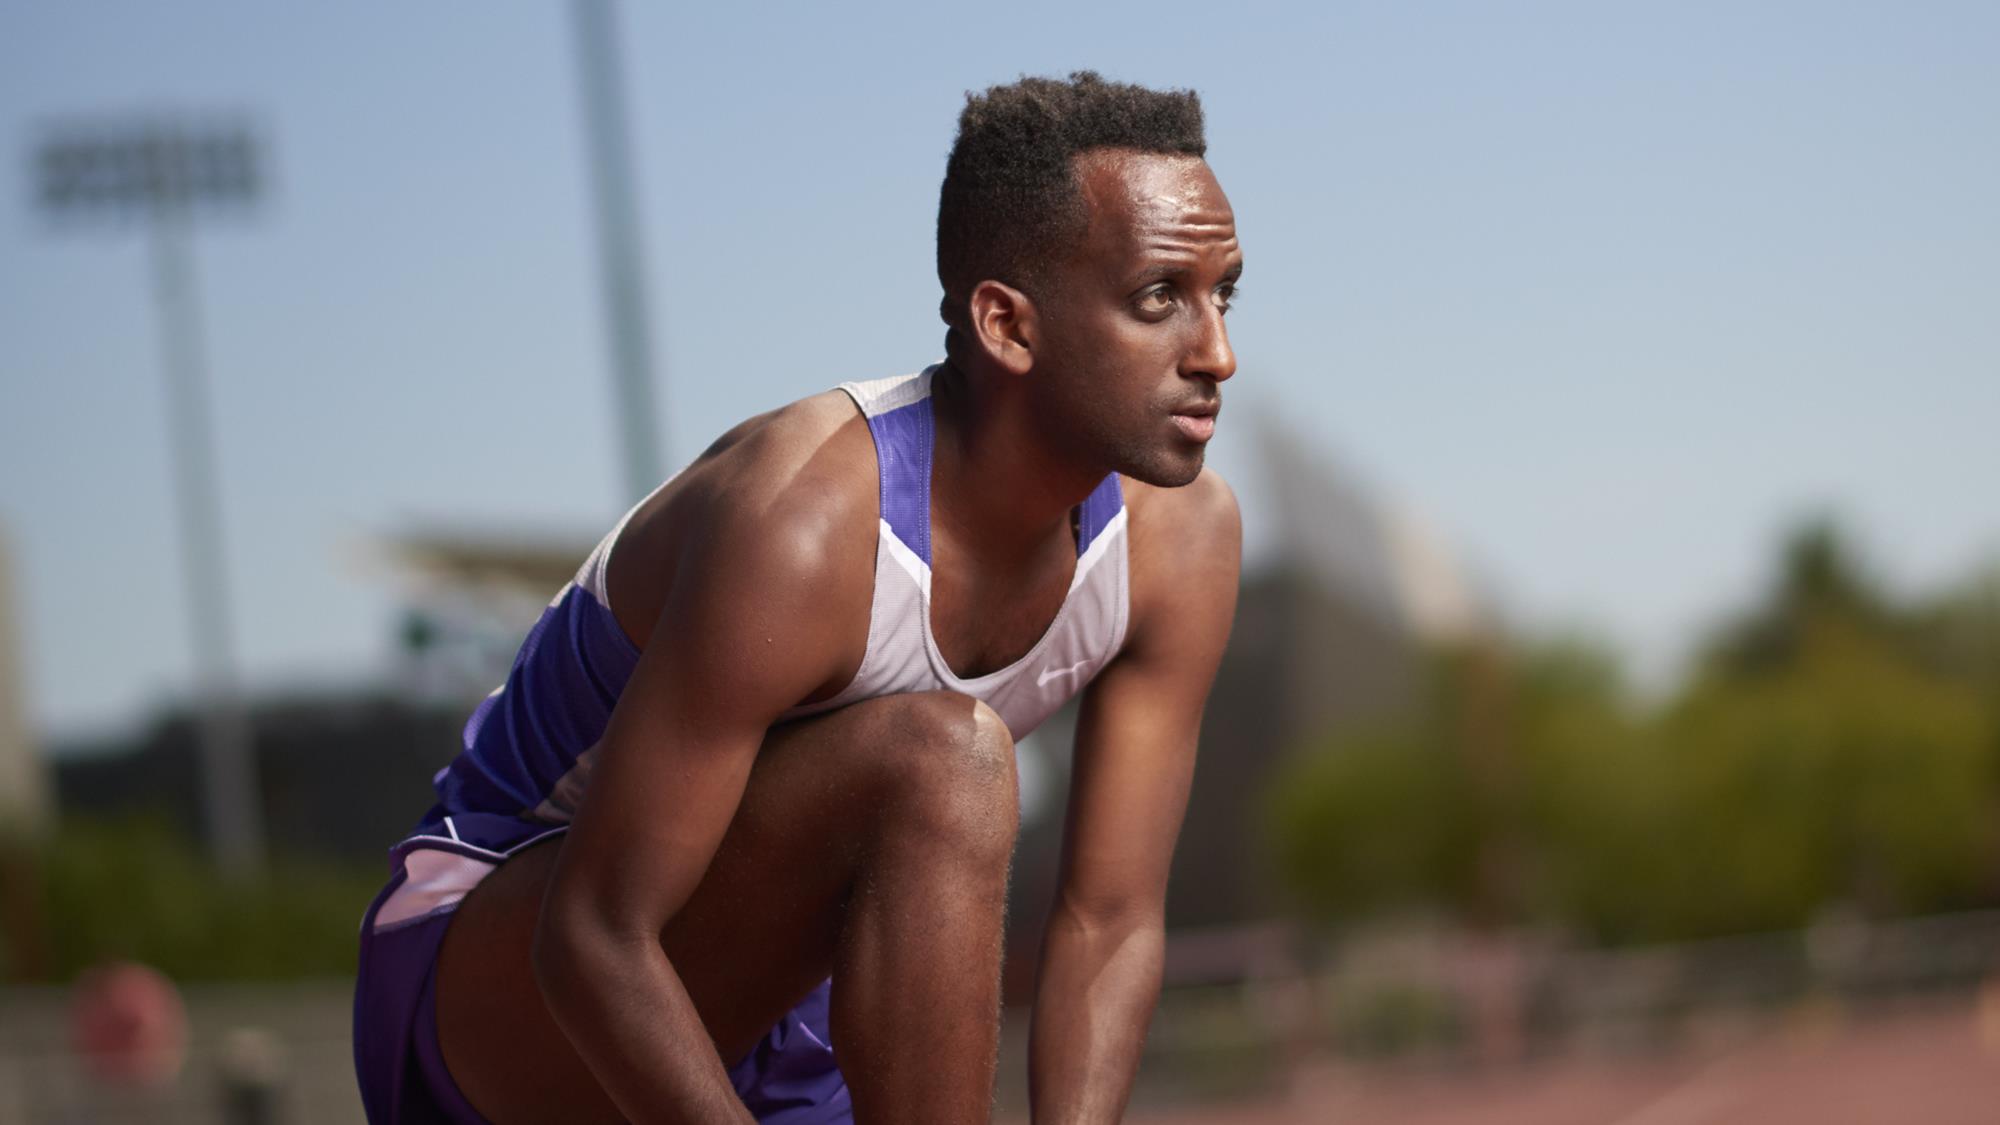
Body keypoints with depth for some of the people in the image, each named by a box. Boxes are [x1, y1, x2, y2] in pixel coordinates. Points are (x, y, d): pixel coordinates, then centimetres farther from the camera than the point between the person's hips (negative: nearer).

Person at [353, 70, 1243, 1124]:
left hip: (757, 1017, 7)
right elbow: (588, 937, -30)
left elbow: (1114, 924, -10)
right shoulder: (801, 522, -33)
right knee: (935, 759, -33)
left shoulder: (1182, 535, -12)